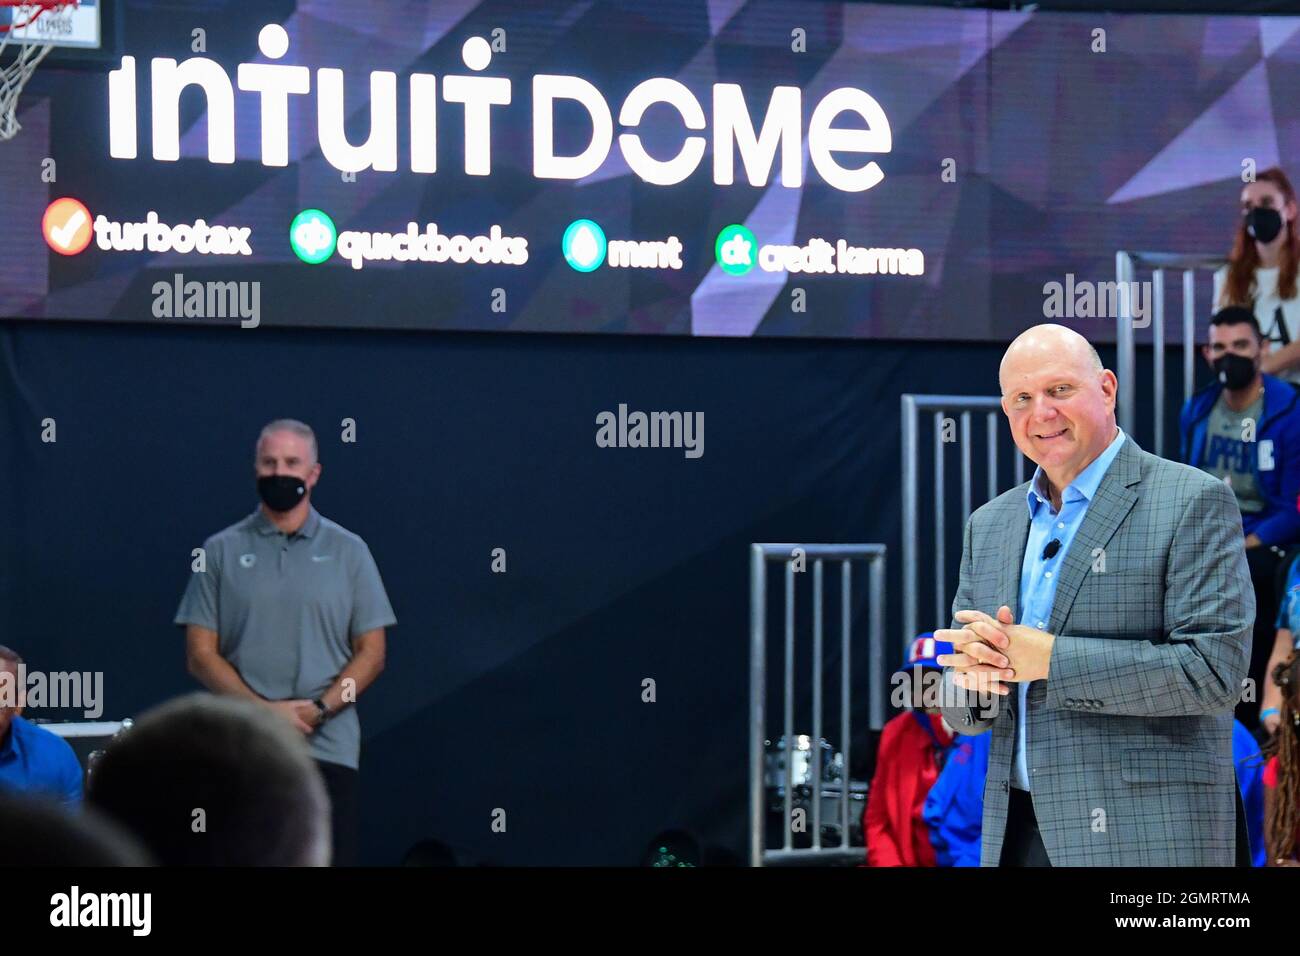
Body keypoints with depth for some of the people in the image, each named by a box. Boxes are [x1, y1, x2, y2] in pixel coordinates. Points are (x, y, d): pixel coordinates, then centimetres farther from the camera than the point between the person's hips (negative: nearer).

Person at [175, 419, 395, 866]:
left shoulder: (348, 551, 9)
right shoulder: (221, 552, 8)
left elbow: (371, 652, 6)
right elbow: (200, 653, 3)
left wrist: (319, 708, -11)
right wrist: (264, 710, -11)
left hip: (329, 748, 0)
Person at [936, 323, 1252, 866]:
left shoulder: (1193, 502, -5)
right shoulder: (989, 525, 14)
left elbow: (1214, 668, -15)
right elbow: (962, 716, 15)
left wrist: (1048, 658, -17)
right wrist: (972, 674, -9)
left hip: (1147, 840, -5)